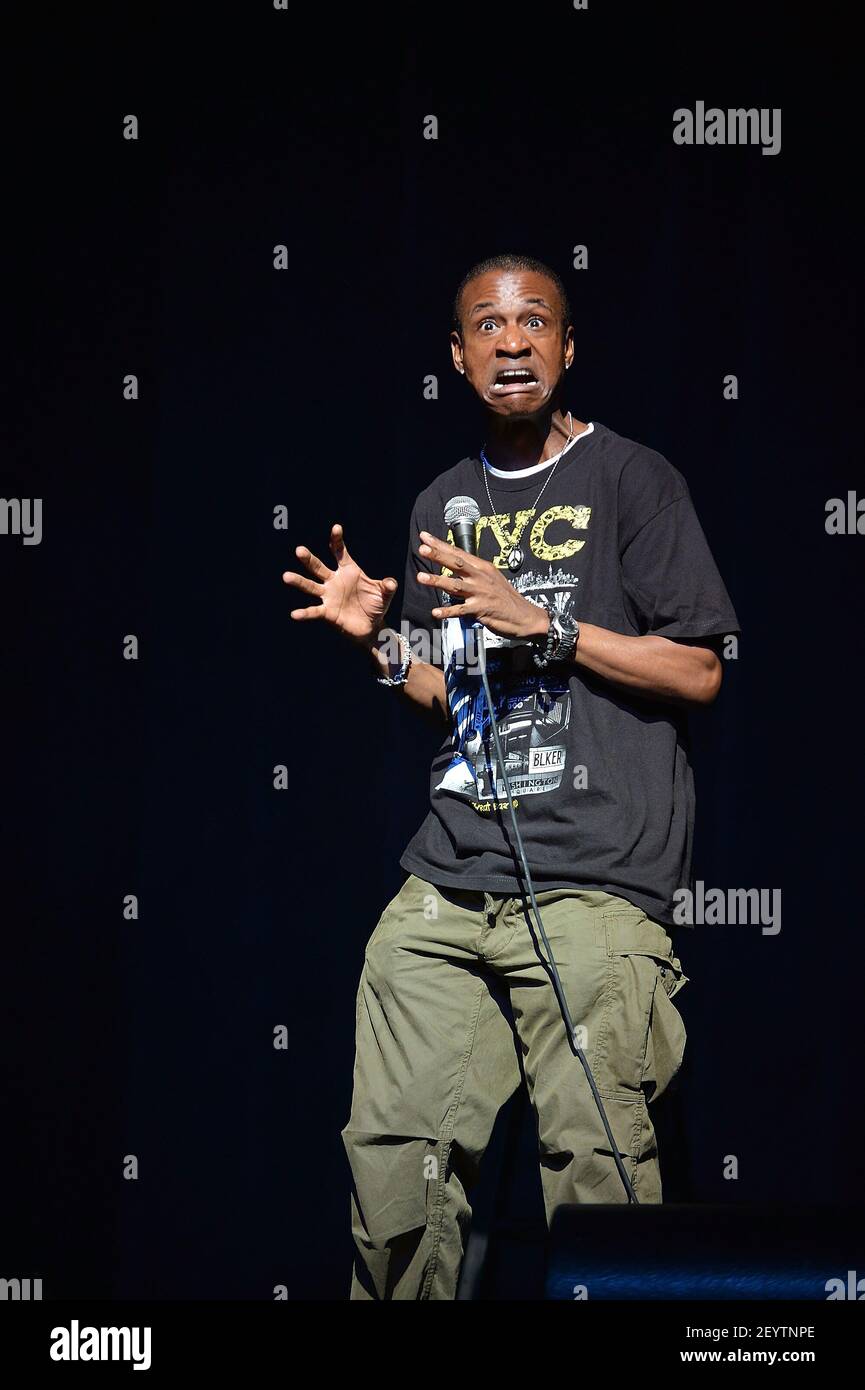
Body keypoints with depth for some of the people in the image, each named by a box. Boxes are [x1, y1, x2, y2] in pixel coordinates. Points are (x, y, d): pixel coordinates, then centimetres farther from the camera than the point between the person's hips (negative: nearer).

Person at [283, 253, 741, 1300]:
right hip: (448, 887, 5)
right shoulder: (443, 506, 21)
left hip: (593, 885, -5)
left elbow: (697, 672, -2)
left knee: (593, 1166, -10)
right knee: (394, 1153, -2)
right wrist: (378, 638, 8)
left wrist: (542, 622, -10)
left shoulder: (630, 478, 4)